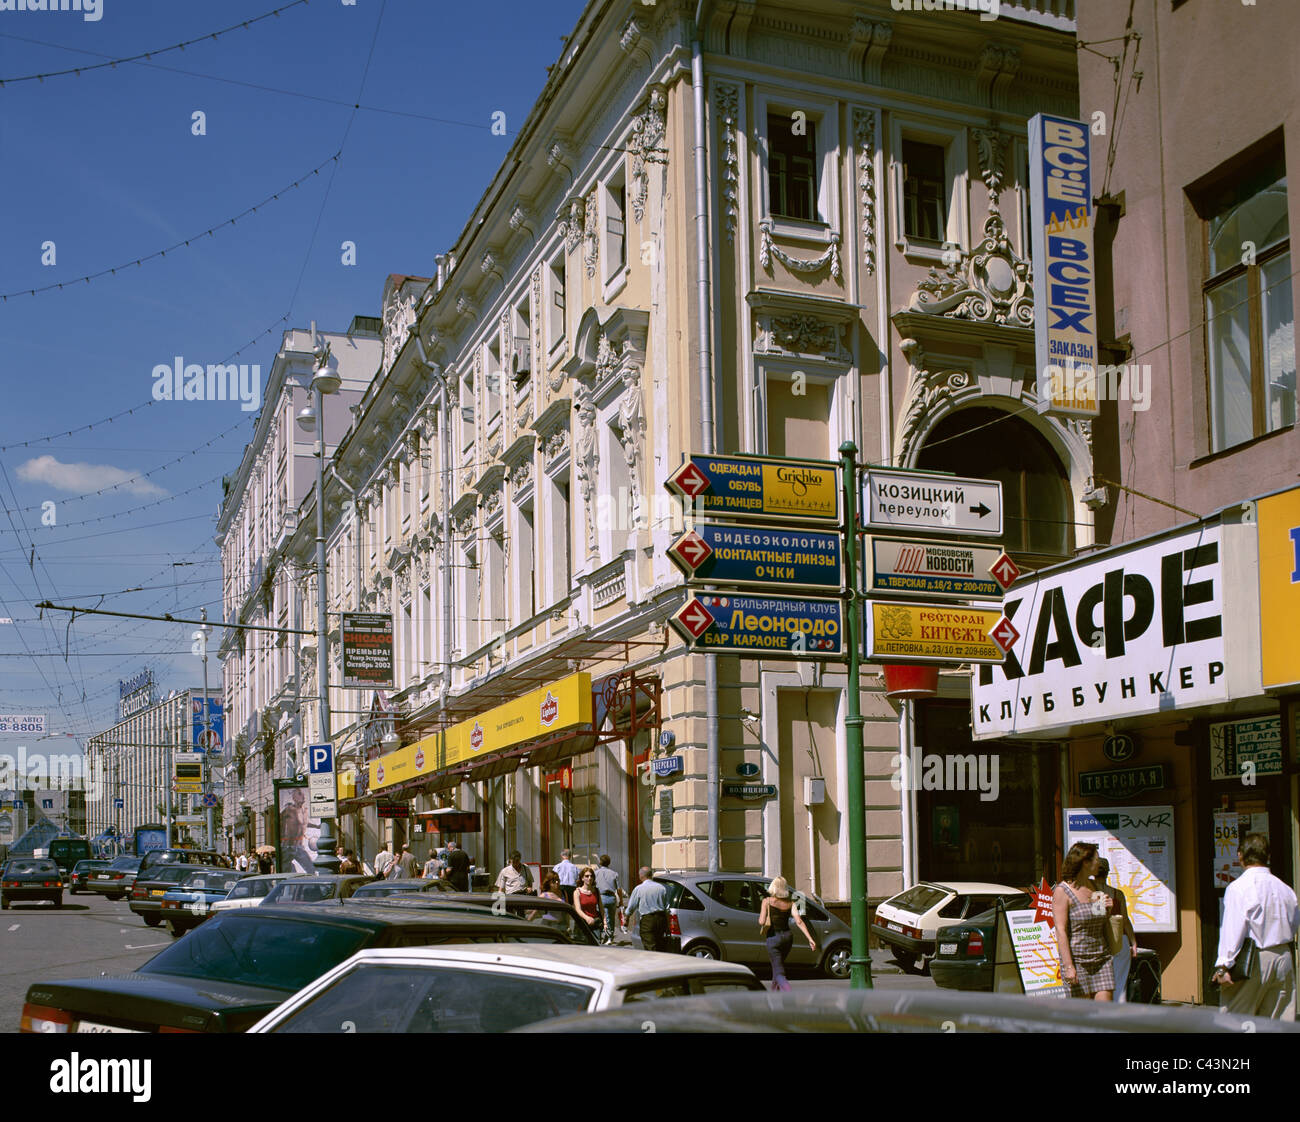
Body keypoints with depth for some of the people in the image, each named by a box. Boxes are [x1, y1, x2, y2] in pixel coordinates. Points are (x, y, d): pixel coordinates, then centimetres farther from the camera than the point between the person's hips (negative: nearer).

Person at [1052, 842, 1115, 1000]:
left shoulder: (1095, 888, 13)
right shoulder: (1063, 891, -8)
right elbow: (1060, 931, -14)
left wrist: (1108, 909, 2)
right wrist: (1068, 966, -20)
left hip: (1100, 957, 6)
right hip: (1076, 958, -6)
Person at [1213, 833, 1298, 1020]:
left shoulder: (1238, 887, -12)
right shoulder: (1285, 889, 6)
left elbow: (1233, 929, -18)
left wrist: (1223, 966, -17)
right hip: (1284, 958, 6)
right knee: (1281, 1022, 10)